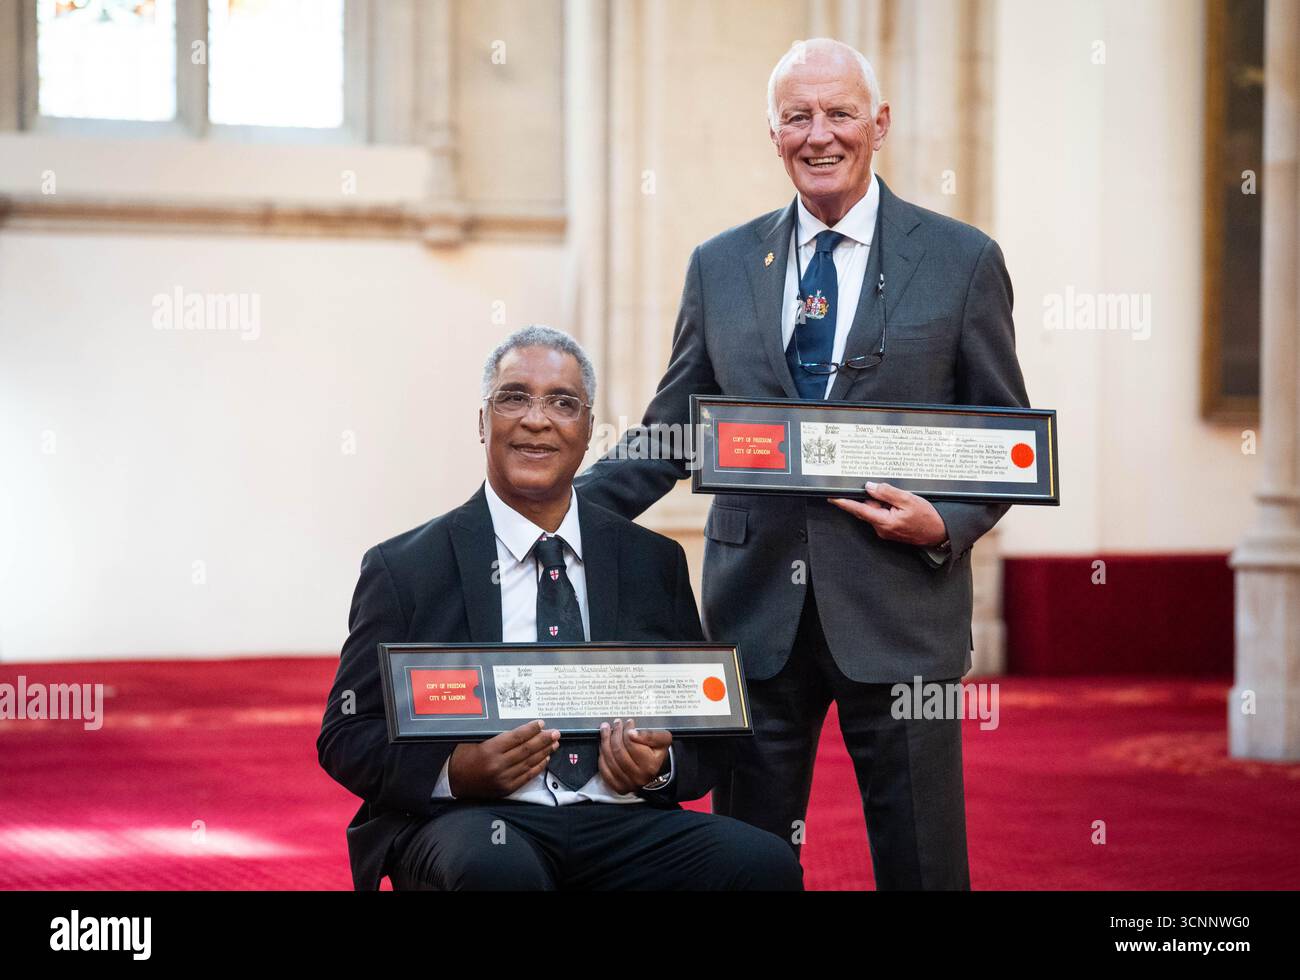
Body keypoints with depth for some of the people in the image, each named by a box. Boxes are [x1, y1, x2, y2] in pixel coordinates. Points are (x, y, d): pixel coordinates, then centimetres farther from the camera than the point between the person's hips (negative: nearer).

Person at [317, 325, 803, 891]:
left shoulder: (654, 563, 14)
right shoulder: (407, 568, 6)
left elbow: (708, 734, 17)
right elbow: (345, 738, 4)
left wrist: (661, 768, -7)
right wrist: (455, 771, -15)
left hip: (623, 820, 3)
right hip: (467, 821, -3)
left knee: (766, 864, -26)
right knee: (495, 866, -39)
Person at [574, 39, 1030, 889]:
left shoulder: (962, 261, 2)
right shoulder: (720, 267, 10)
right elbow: (672, 434, 13)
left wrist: (946, 526, -12)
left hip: (897, 605, -2)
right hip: (756, 605, 2)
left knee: (921, 864, 2)